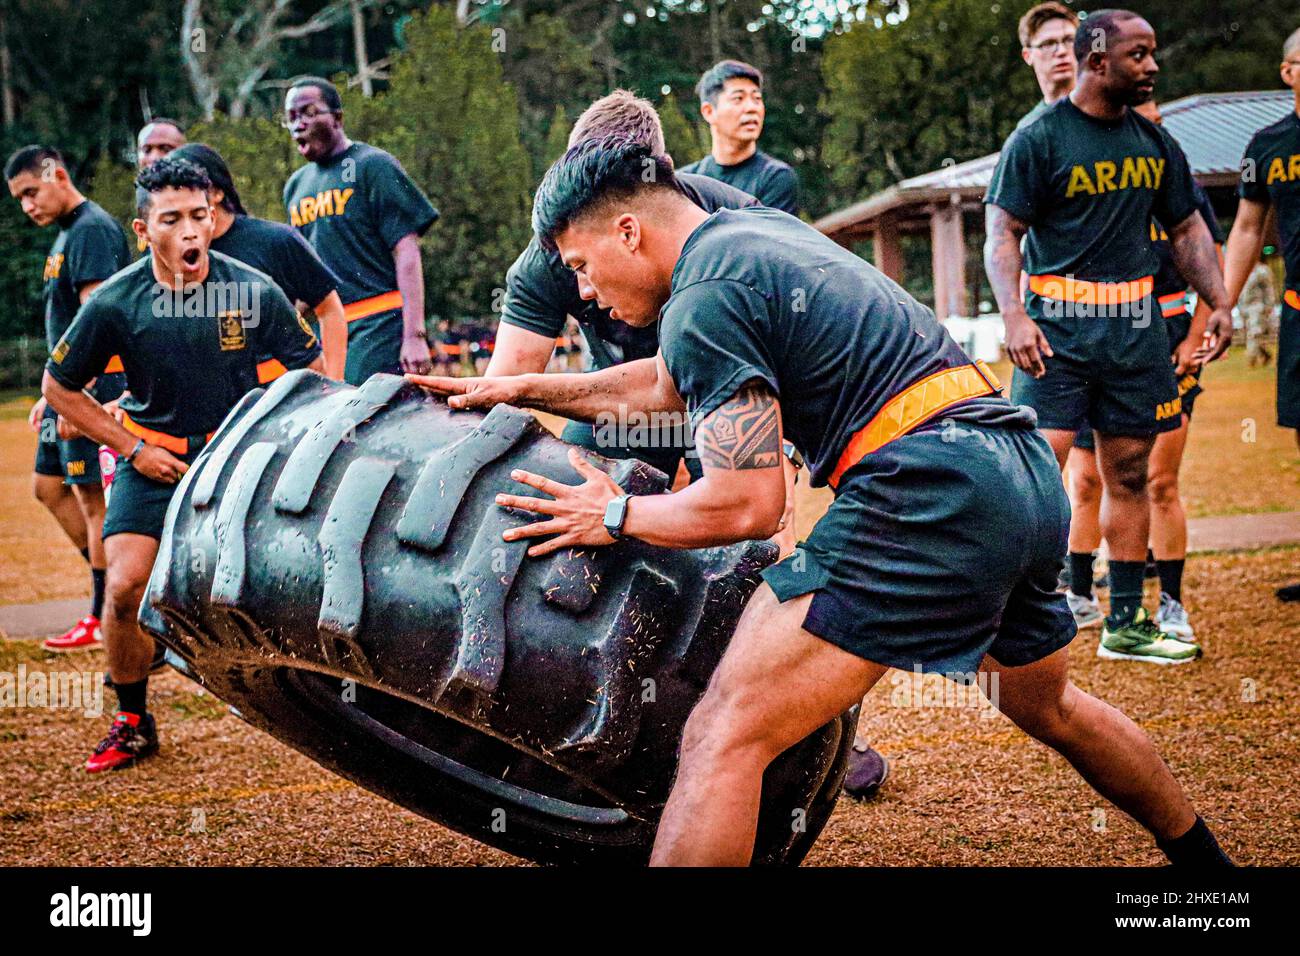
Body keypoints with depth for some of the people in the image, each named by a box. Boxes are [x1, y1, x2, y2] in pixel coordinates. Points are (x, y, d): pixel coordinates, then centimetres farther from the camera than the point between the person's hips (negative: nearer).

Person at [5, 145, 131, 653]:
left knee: (92, 496, -6)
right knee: (48, 486, 15)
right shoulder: (65, 235, 18)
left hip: (93, 385, -11)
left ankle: (103, 618, 2)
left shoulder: (93, 229, -14)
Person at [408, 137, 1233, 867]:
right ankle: (1205, 858, 50)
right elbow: (674, 384, 33)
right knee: (1047, 705, 33)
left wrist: (616, 517, 4)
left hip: (931, 497, -10)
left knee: (724, 738, -11)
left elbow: (747, 504, -12)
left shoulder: (703, 300, -8)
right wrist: (522, 390, 35)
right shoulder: (760, 229, 21)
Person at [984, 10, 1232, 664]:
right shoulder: (1038, 138, -4)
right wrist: (1014, 315, -22)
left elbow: (1187, 228, 21)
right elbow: (1001, 235, -8)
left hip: (1135, 325, 6)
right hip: (1059, 322, -6)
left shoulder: (1154, 142, 14)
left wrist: (1218, 304, 9)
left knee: (1129, 474, 9)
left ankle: (1125, 624, 18)